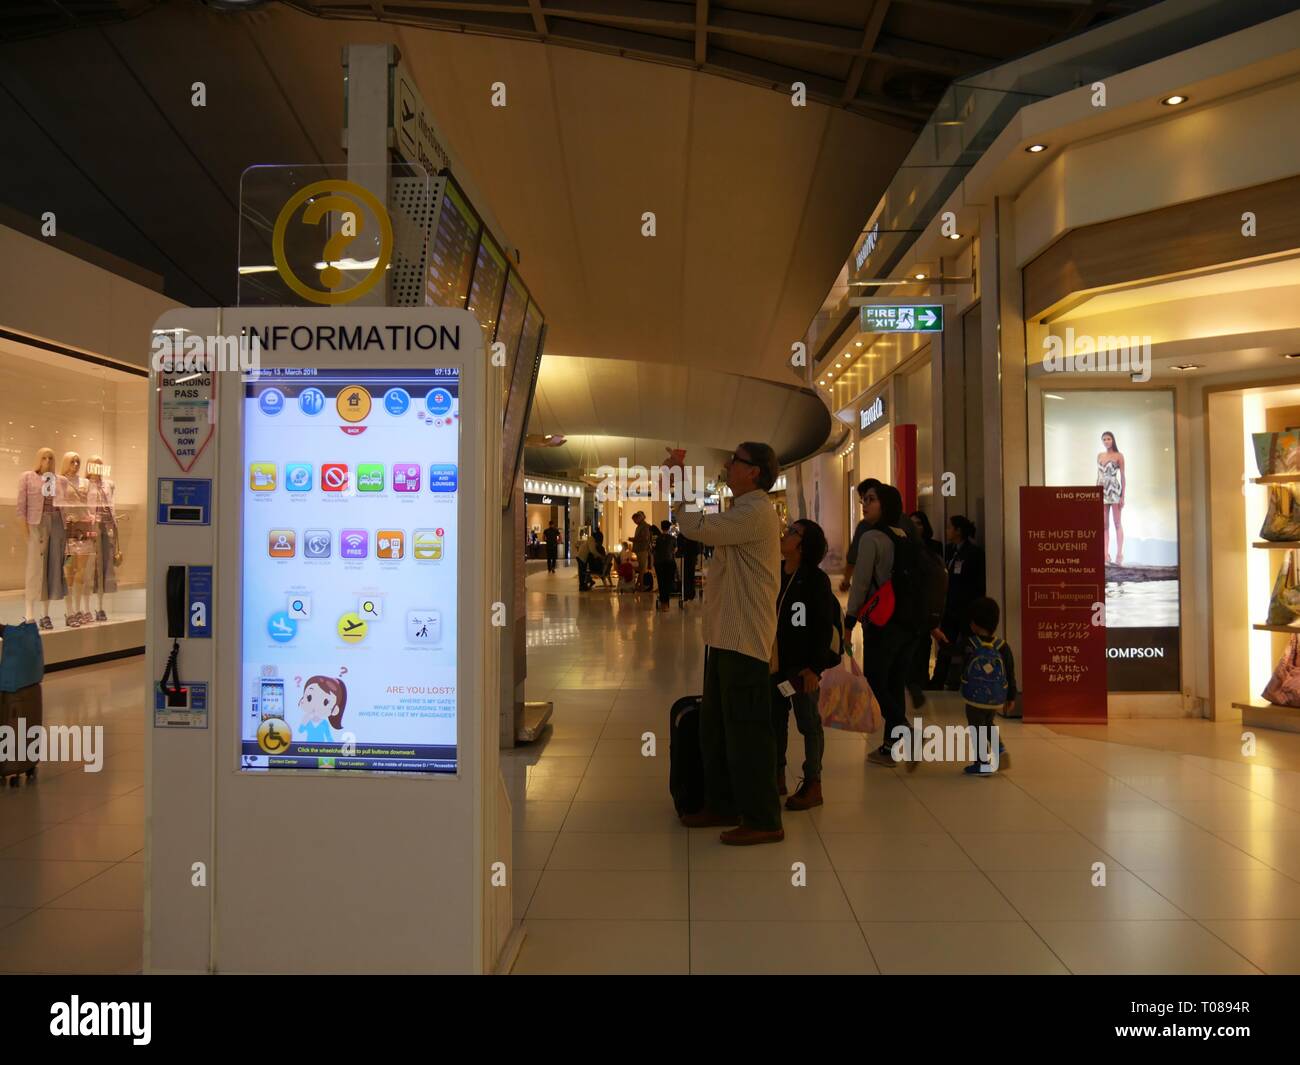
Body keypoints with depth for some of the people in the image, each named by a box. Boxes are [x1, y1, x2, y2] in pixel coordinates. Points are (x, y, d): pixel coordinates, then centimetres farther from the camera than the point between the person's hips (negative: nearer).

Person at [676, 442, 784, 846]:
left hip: (744, 639, -11)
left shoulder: (756, 512, -16)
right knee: (714, 726, 18)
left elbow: (697, 528, -23)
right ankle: (722, 805, 32)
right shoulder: (744, 510, 19)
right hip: (727, 636, 11)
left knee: (746, 731, -3)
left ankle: (763, 820, 7)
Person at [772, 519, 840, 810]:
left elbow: (824, 627, -13)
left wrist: (814, 667, -16)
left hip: (802, 663, -6)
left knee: (808, 721, 5)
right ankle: (778, 776, 30)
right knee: (775, 718, 14)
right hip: (775, 660, 6)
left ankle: (813, 785, 16)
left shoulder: (816, 579, -12)